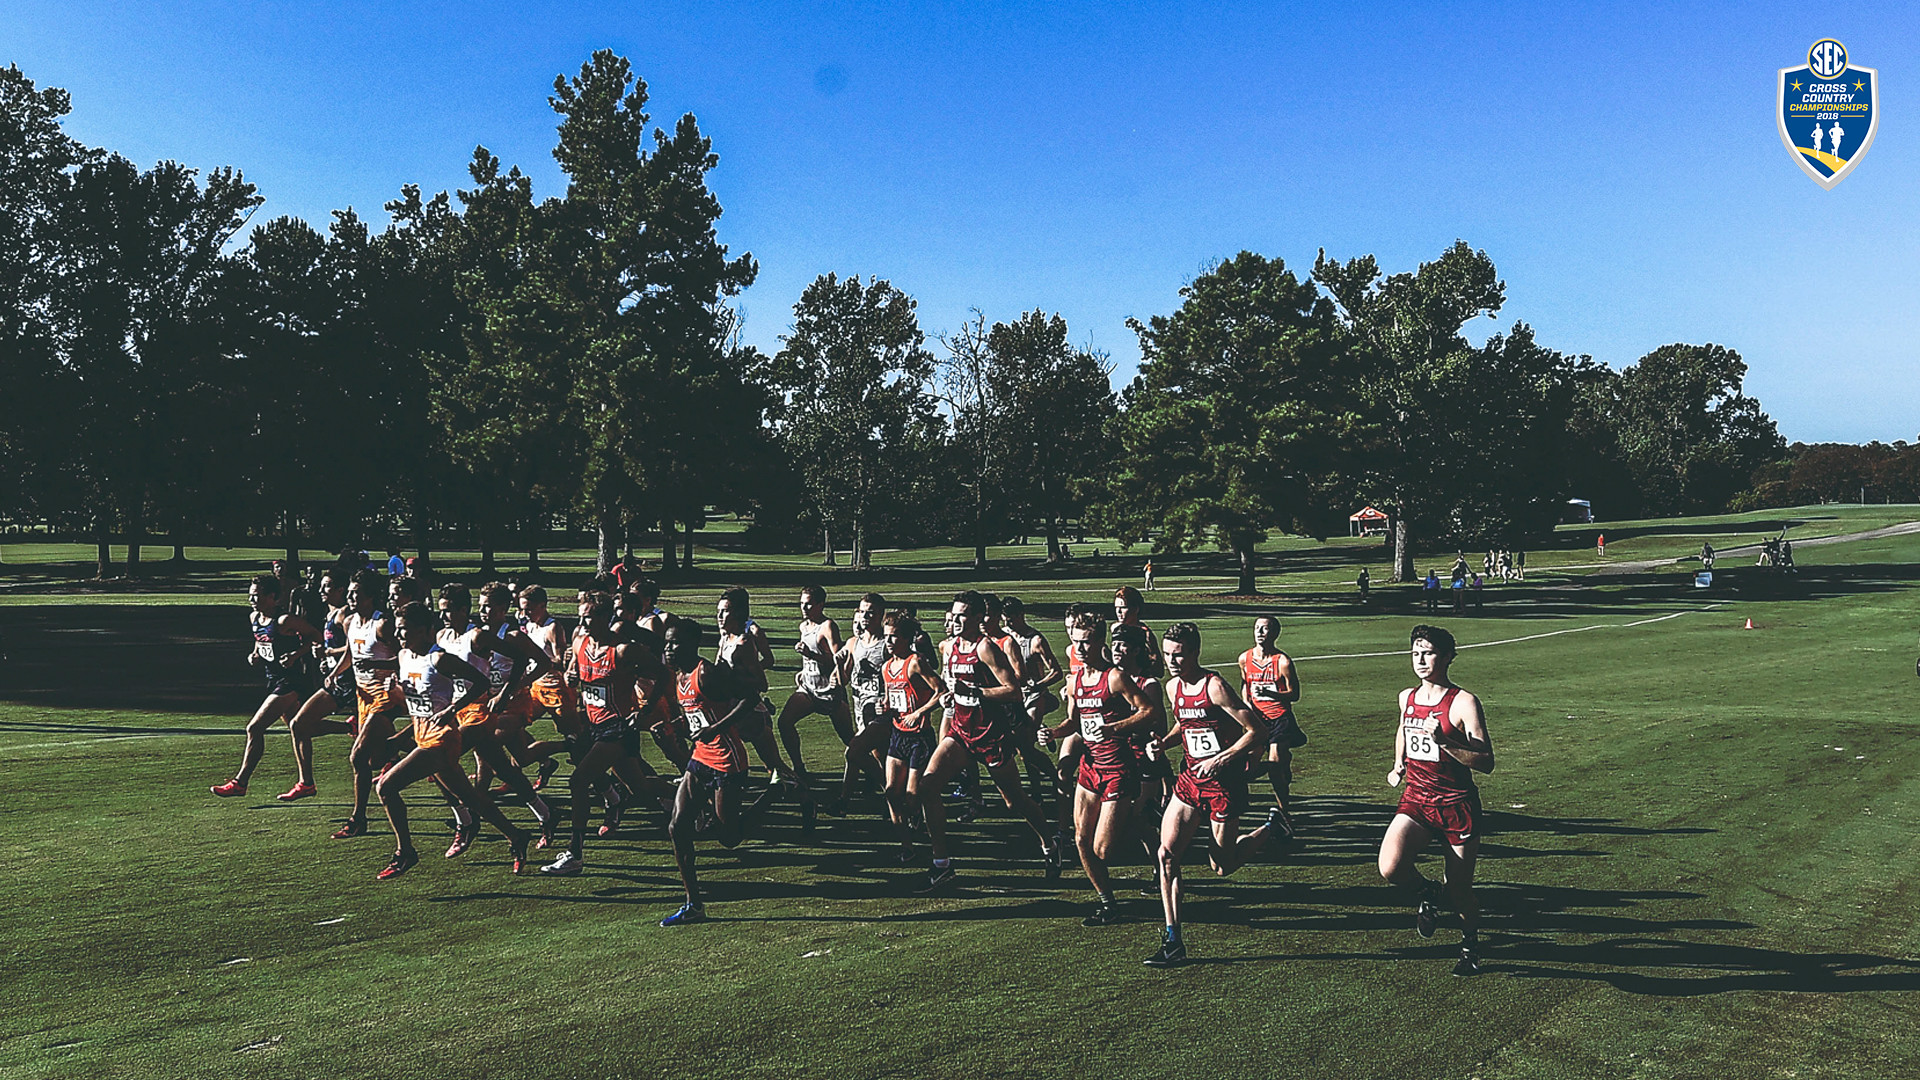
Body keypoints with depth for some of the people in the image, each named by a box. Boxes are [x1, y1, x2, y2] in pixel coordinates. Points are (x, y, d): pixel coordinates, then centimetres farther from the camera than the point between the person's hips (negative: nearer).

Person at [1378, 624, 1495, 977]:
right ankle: (1425, 893, 13)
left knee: (1459, 891, 6)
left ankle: (1470, 947, 37)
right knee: (1389, 867, -21)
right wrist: (1398, 766, 16)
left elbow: (1486, 762, -16)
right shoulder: (1407, 697, 6)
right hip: (1416, 800, 4)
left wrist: (1444, 741, -27)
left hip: (1457, 804, -4)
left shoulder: (1463, 703, -12)